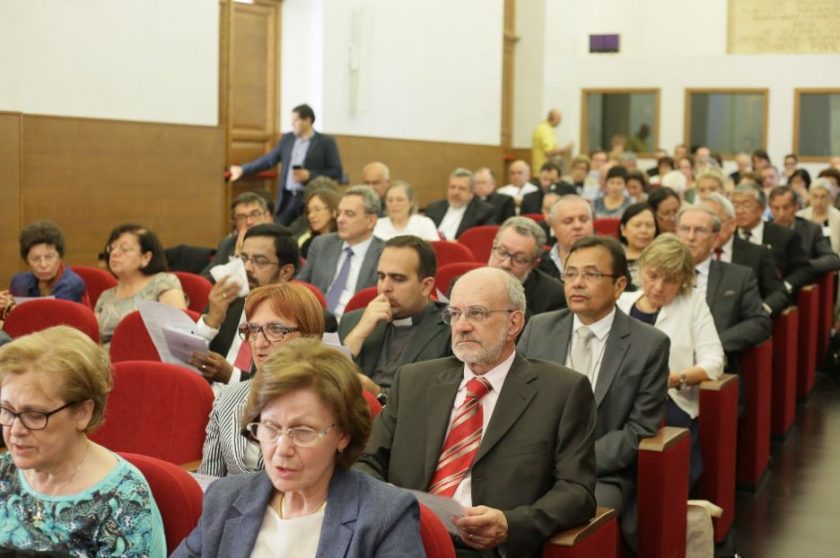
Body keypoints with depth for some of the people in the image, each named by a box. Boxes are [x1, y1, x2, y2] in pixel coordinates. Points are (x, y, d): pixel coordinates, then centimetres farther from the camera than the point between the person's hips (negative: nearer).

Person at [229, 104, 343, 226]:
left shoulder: (326, 142, -3)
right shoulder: (287, 138, 11)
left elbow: (336, 172, -5)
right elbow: (269, 159, 16)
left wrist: (309, 175, -14)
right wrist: (243, 169, 12)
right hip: (287, 198, 5)